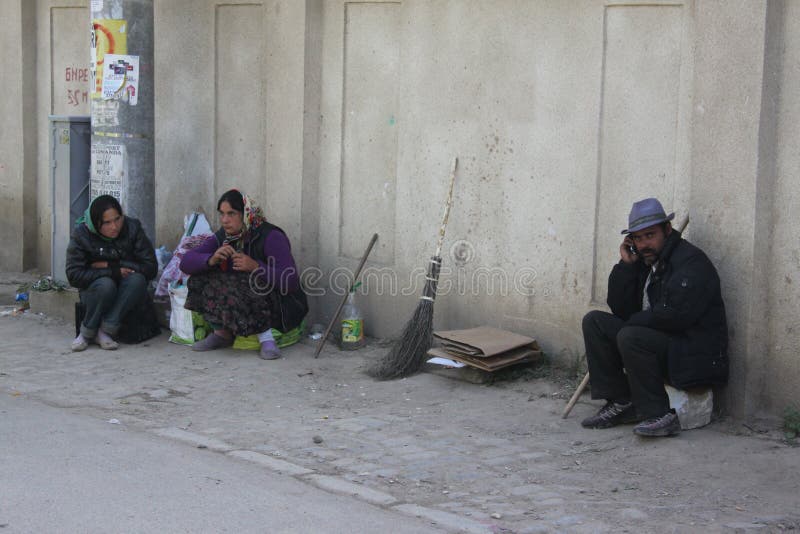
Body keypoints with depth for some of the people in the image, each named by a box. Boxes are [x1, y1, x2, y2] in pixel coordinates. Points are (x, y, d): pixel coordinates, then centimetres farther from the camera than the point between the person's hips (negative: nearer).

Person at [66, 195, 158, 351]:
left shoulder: (133, 228, -8)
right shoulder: (81, 234, -10)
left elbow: (151, 268, -12)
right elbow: (73, 276, -17)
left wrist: (111, 265, -16)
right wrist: (114, 272, -22)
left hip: (126, 295, 2)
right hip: (94, 290, -2)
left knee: (137, 279, -32)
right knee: (105, 284, -36)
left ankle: (106, 331, -26)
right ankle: (87, 332, -15)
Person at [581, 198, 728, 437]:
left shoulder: (691, 261, -13)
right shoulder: (644, 262, 13)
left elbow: (676, 314, -25)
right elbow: (620, 309, 9)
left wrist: (633, 321, -10)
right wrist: (625, 264, -1)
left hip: (694, 358, -9)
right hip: (657, 341, 9)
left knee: (631, 336, -31)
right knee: (594, 321, 1)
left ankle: (659, 415, -21)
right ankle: (620, 403, -2)